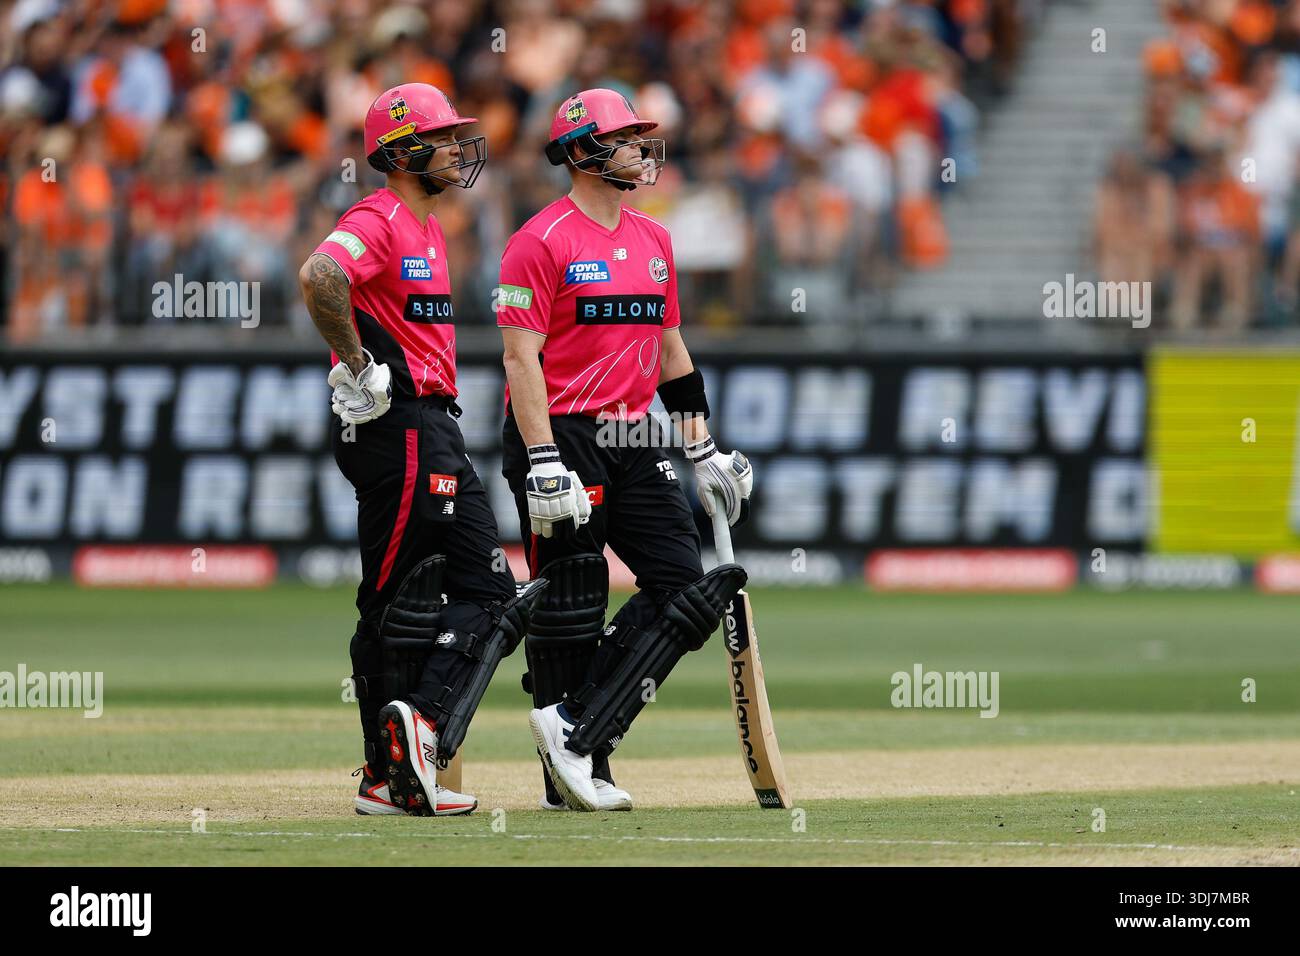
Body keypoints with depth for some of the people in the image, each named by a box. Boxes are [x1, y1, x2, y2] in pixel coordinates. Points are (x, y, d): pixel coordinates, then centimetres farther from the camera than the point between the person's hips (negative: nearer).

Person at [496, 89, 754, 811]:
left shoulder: (654, 240, 15)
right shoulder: (543, 240, -9)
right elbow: (521, 355, -14)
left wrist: (702, 450, 17)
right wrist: (544, 464, -22)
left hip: (633, 439, 8)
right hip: (560, 435, -8)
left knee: (685, 586, -1)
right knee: (569, 605, -4)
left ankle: (580, 731, 1)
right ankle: (568, 777, 4)